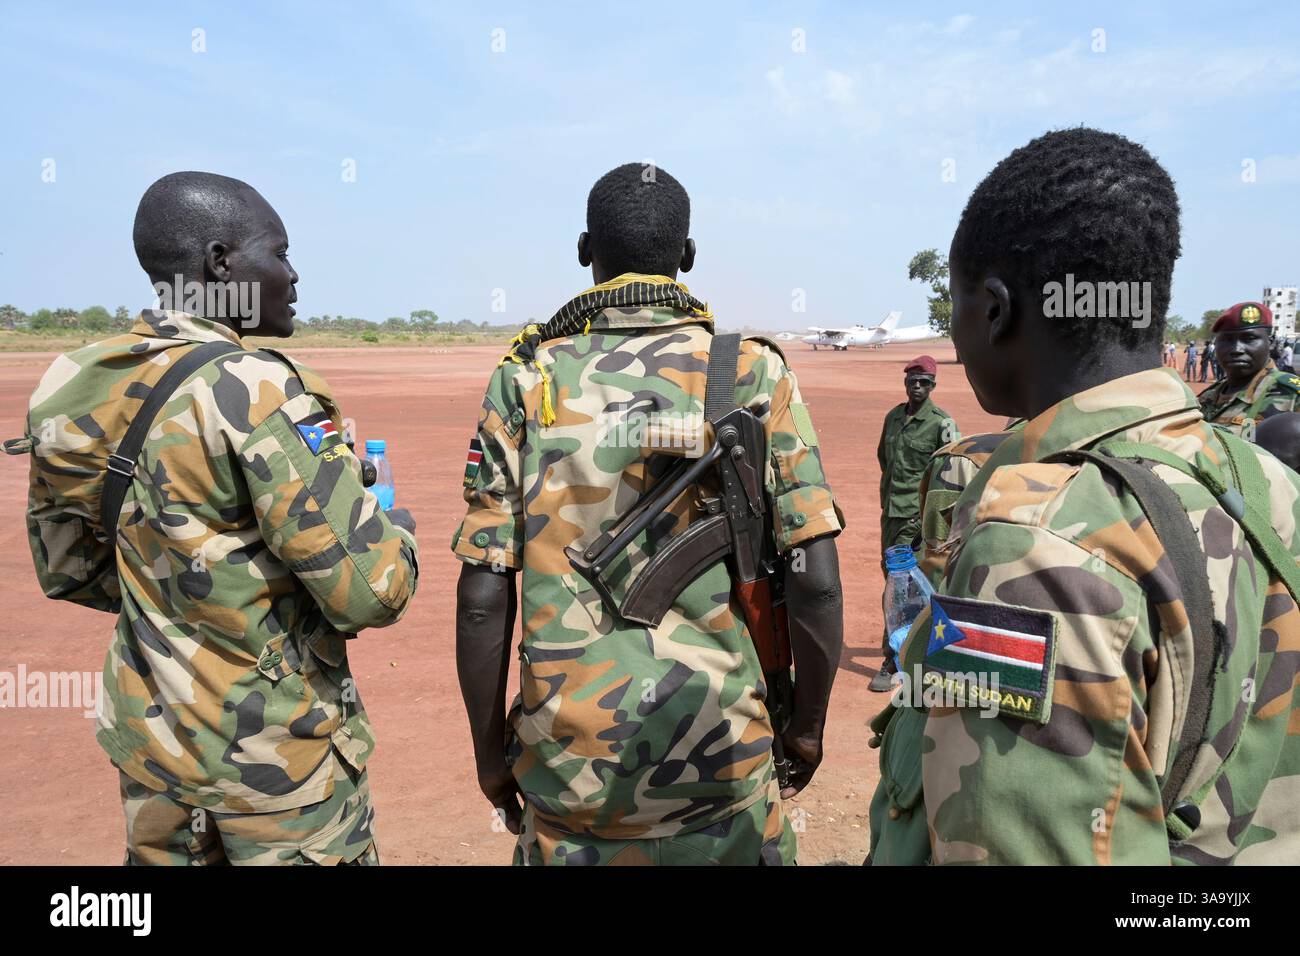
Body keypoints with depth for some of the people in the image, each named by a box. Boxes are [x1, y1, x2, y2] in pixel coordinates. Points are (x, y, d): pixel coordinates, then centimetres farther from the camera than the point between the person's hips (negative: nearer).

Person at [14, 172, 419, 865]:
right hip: (277, 754, -7)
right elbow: (369, 594, -25)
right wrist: (397, 531, -4)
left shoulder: (80, 395, 0)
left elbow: (67, 570, 11)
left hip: (149, 739, 7)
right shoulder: (259, 392, -23)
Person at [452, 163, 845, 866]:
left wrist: (490, 747, 8)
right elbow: (815, 581, -8)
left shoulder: (526, 381, -4)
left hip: (568, 758, 1)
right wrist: (807, 724, 7)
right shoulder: (755, 372, -5)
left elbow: (482, 597, -5)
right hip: (721, 756, 0)